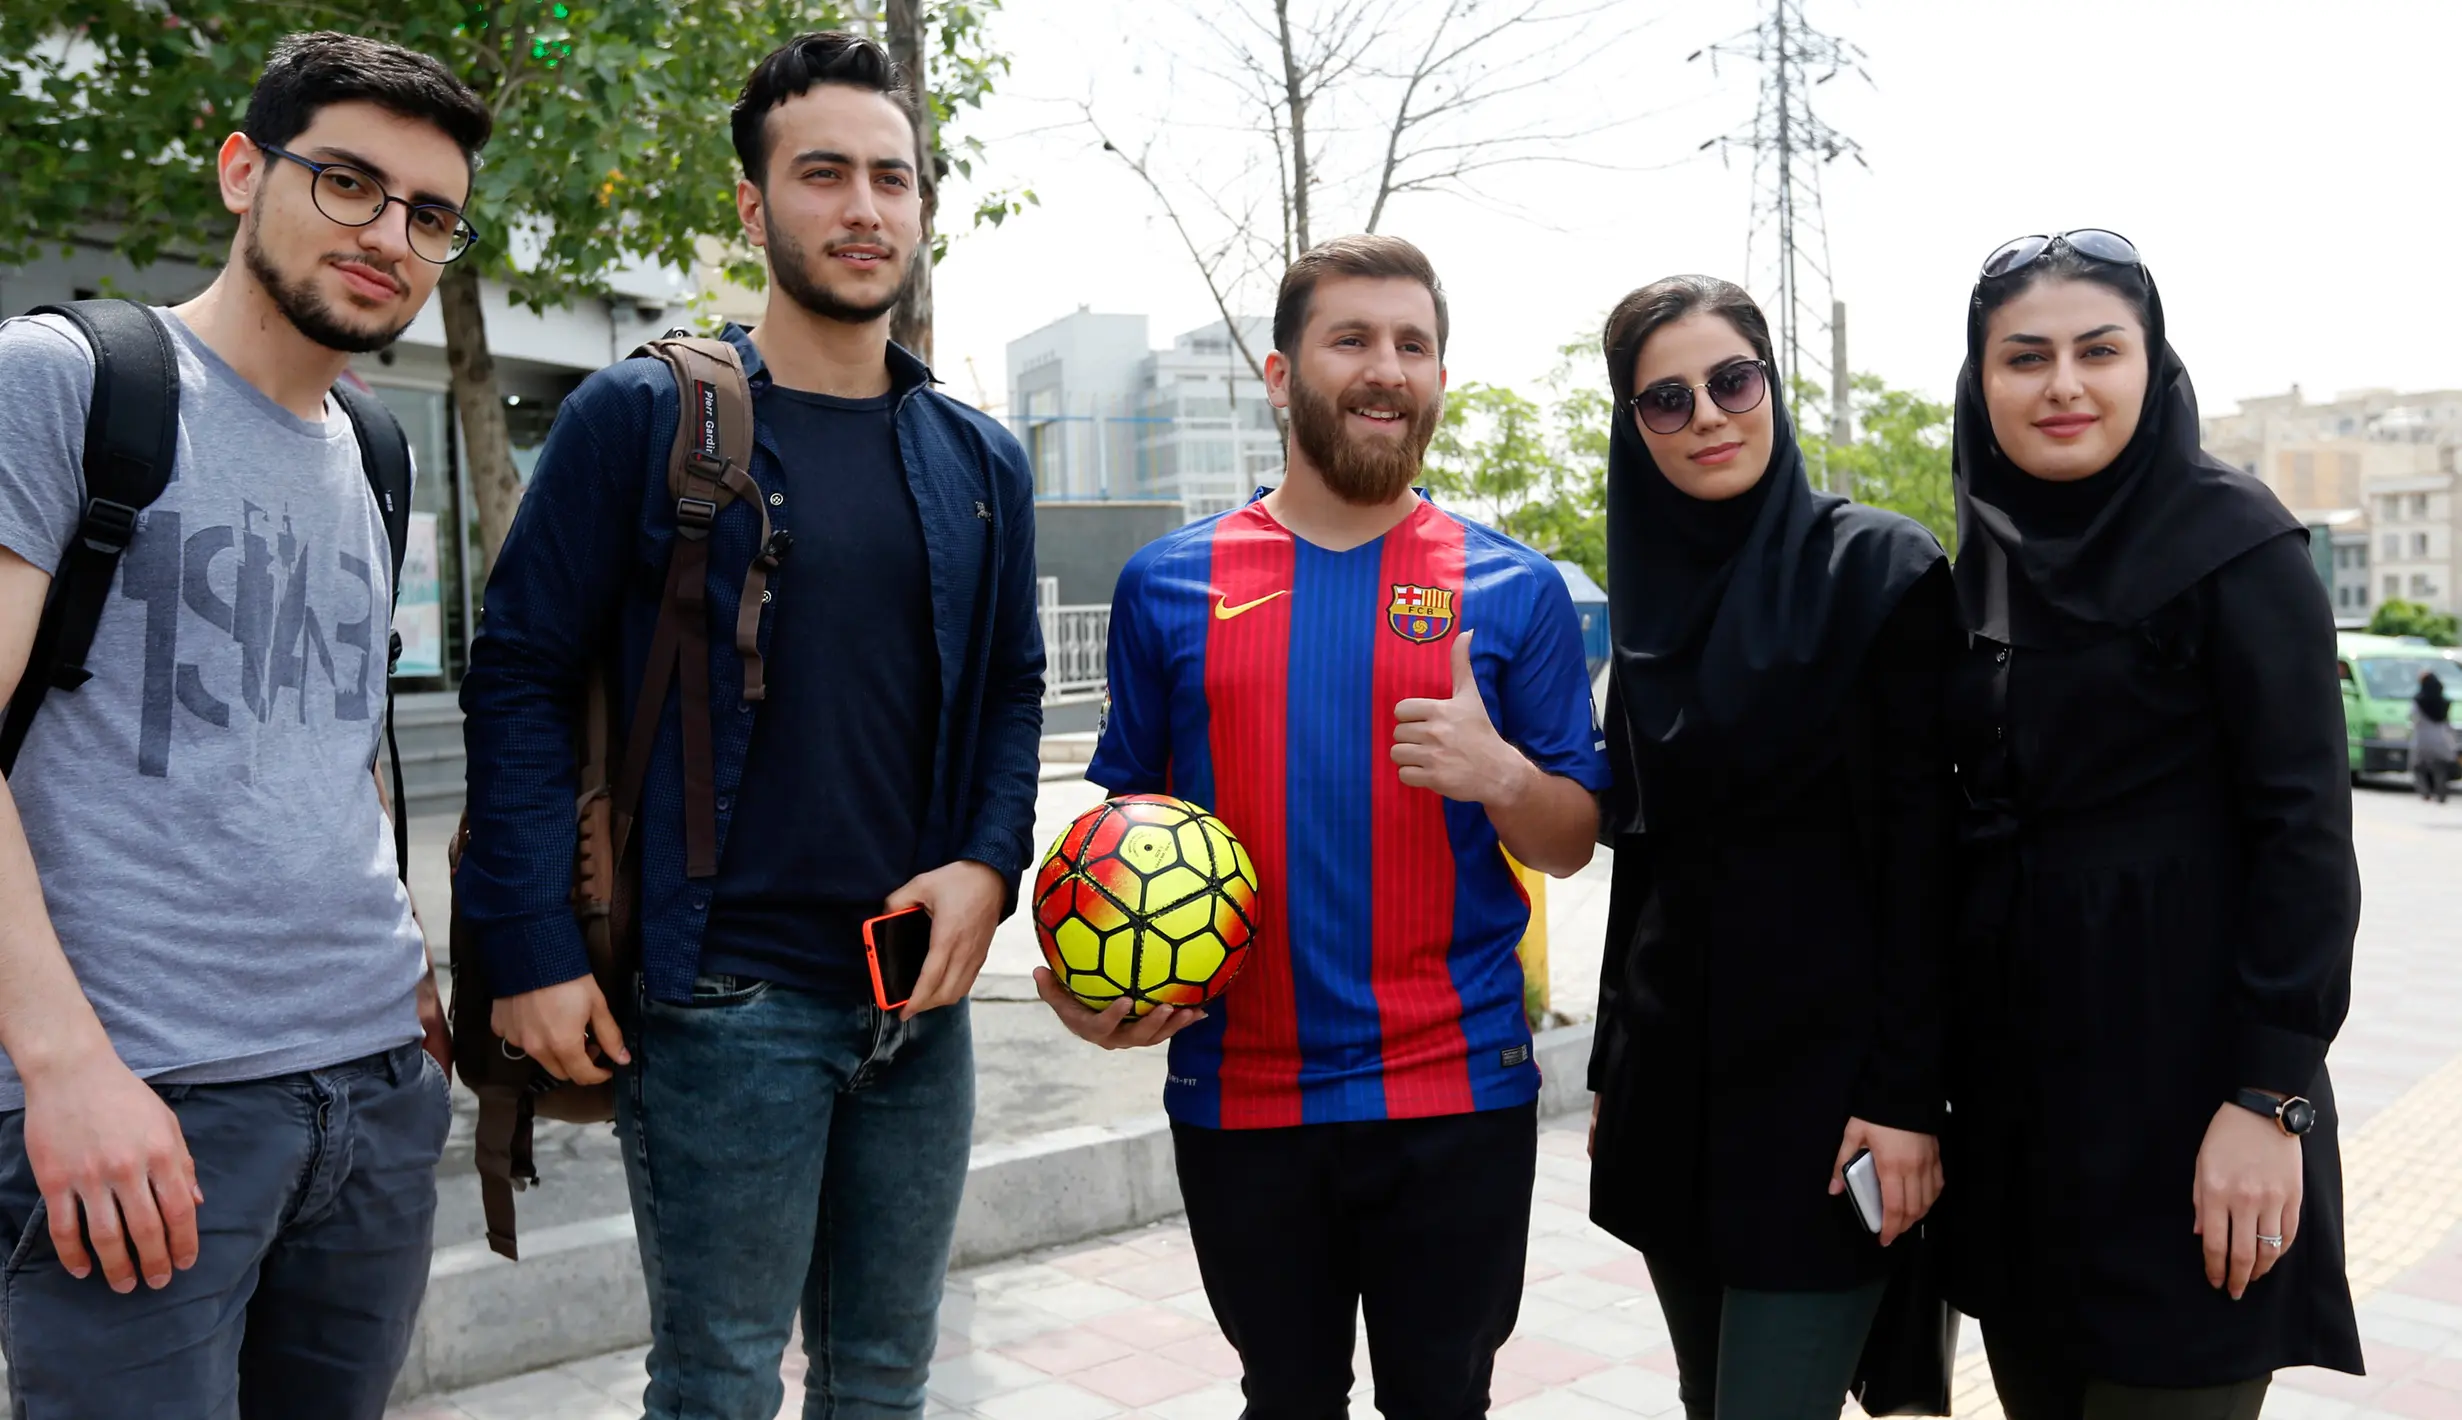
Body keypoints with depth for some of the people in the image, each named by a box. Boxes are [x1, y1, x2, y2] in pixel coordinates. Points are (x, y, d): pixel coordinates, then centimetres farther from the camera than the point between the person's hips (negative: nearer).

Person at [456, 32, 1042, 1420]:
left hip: (920, 993, 5)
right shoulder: (642, 416, -4)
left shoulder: (983, 461, 10)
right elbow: (521, 677, -6)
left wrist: (989, 863, -4)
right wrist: (531, 949, -12)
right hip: (723, 993, -4)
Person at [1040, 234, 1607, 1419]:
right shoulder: (1168, 586, 2)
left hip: (1455, 1089, -1)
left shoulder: (1512, 588, 0)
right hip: (1238, 1089, 1)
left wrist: (1499, 774, -17)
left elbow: (1573, 844, 4)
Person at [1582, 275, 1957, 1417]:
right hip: (1675, 1069, 6)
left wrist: (1906, 1095, -15)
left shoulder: (1880, 569, -7)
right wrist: (1612, 1068, 14)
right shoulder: (1651, 596, 9)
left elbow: (1924, 848, -11)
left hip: (1824, 1071, -5)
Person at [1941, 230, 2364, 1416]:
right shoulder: (1989, 559, 9)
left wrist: (2270, 1097, -18)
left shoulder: (2234, 543, -9)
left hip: (2180, 1065, -6)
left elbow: (2305, 830, -13)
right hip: (2012, 1068, 6)